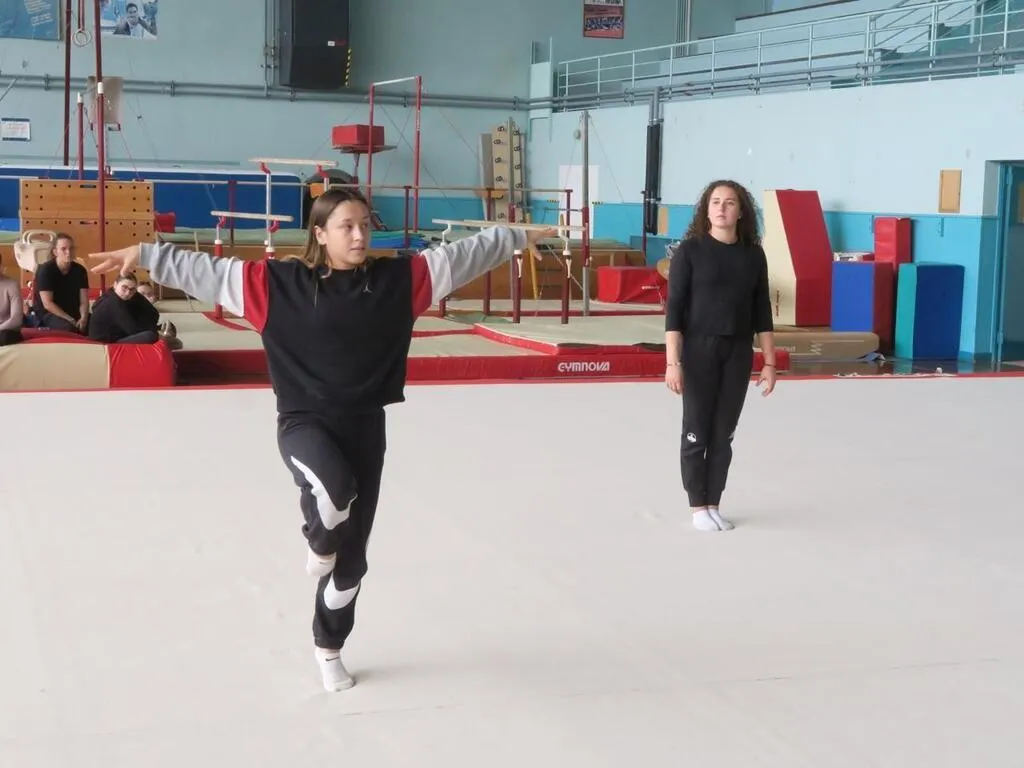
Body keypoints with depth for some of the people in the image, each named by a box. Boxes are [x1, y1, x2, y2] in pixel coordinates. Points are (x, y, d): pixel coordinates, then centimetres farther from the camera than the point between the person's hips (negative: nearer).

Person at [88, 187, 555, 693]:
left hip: (364, 426, 3)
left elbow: (461, 254, 4)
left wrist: (519, 238, 8)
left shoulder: (397, 278, -1)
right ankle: (319, 543, 0)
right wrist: (144, 255, -10)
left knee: (351, 556, 10)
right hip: (304, 422, -3)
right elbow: (205, 271, -6)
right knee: (335, 489, -38)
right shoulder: (281, 282, -7)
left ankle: (328, 646, 36)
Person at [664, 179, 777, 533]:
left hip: (738, 353, 3)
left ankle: (713, 505, 17)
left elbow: (762, 311, 8)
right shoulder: (690, 250, -6)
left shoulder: (753, 254, 4)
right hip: (699, 349, -3)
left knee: (723, 434, 8)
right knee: (696, 432, 3)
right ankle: (698, 507, 13)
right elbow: (674, 308, -8)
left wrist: (769, 362, 5)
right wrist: (672, 362, -15)